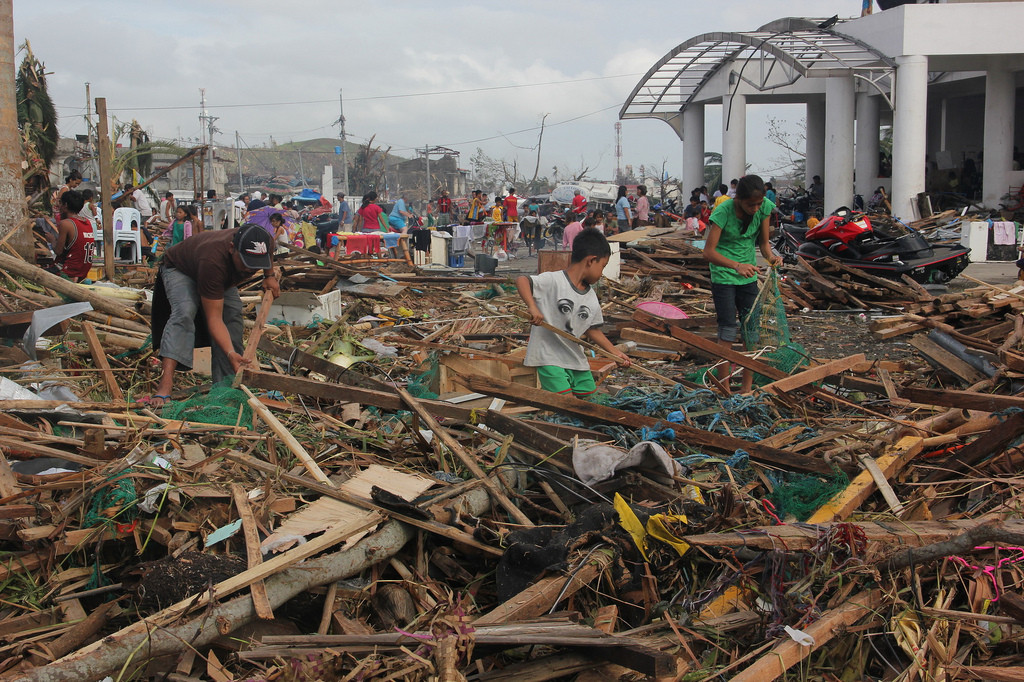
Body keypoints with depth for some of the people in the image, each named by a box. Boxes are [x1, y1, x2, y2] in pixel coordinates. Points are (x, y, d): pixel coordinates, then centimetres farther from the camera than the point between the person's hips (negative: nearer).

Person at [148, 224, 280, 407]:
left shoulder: (265, 244, -31)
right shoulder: (213, 261, -48)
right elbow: (214, 318, -43)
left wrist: (270, 276, -8)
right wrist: (230, 353, -52)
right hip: (179, 270, -7)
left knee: (233, 314, -11)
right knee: (184, 312, -31)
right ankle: (165, 384, -41)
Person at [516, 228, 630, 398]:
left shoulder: (591, 297, 8)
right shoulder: (553, 281, -15)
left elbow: (593, 330, 16)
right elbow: (521, 281, -25)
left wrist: (615, 352, 12)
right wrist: (532, 307, -40)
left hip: (576, 358, 8)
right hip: (549, 357, -8)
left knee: (587, 396, 16)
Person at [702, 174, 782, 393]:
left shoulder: (764, 207, -9)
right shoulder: (724, 211, -21)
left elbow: (763, 242, 1)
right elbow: (709, 251, -23)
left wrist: (771, 256, -21)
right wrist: (737, 266, -36)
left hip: (749, 275, 5)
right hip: (723, 276, -5)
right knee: (728, 332, -7)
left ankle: (747, 388, 12)